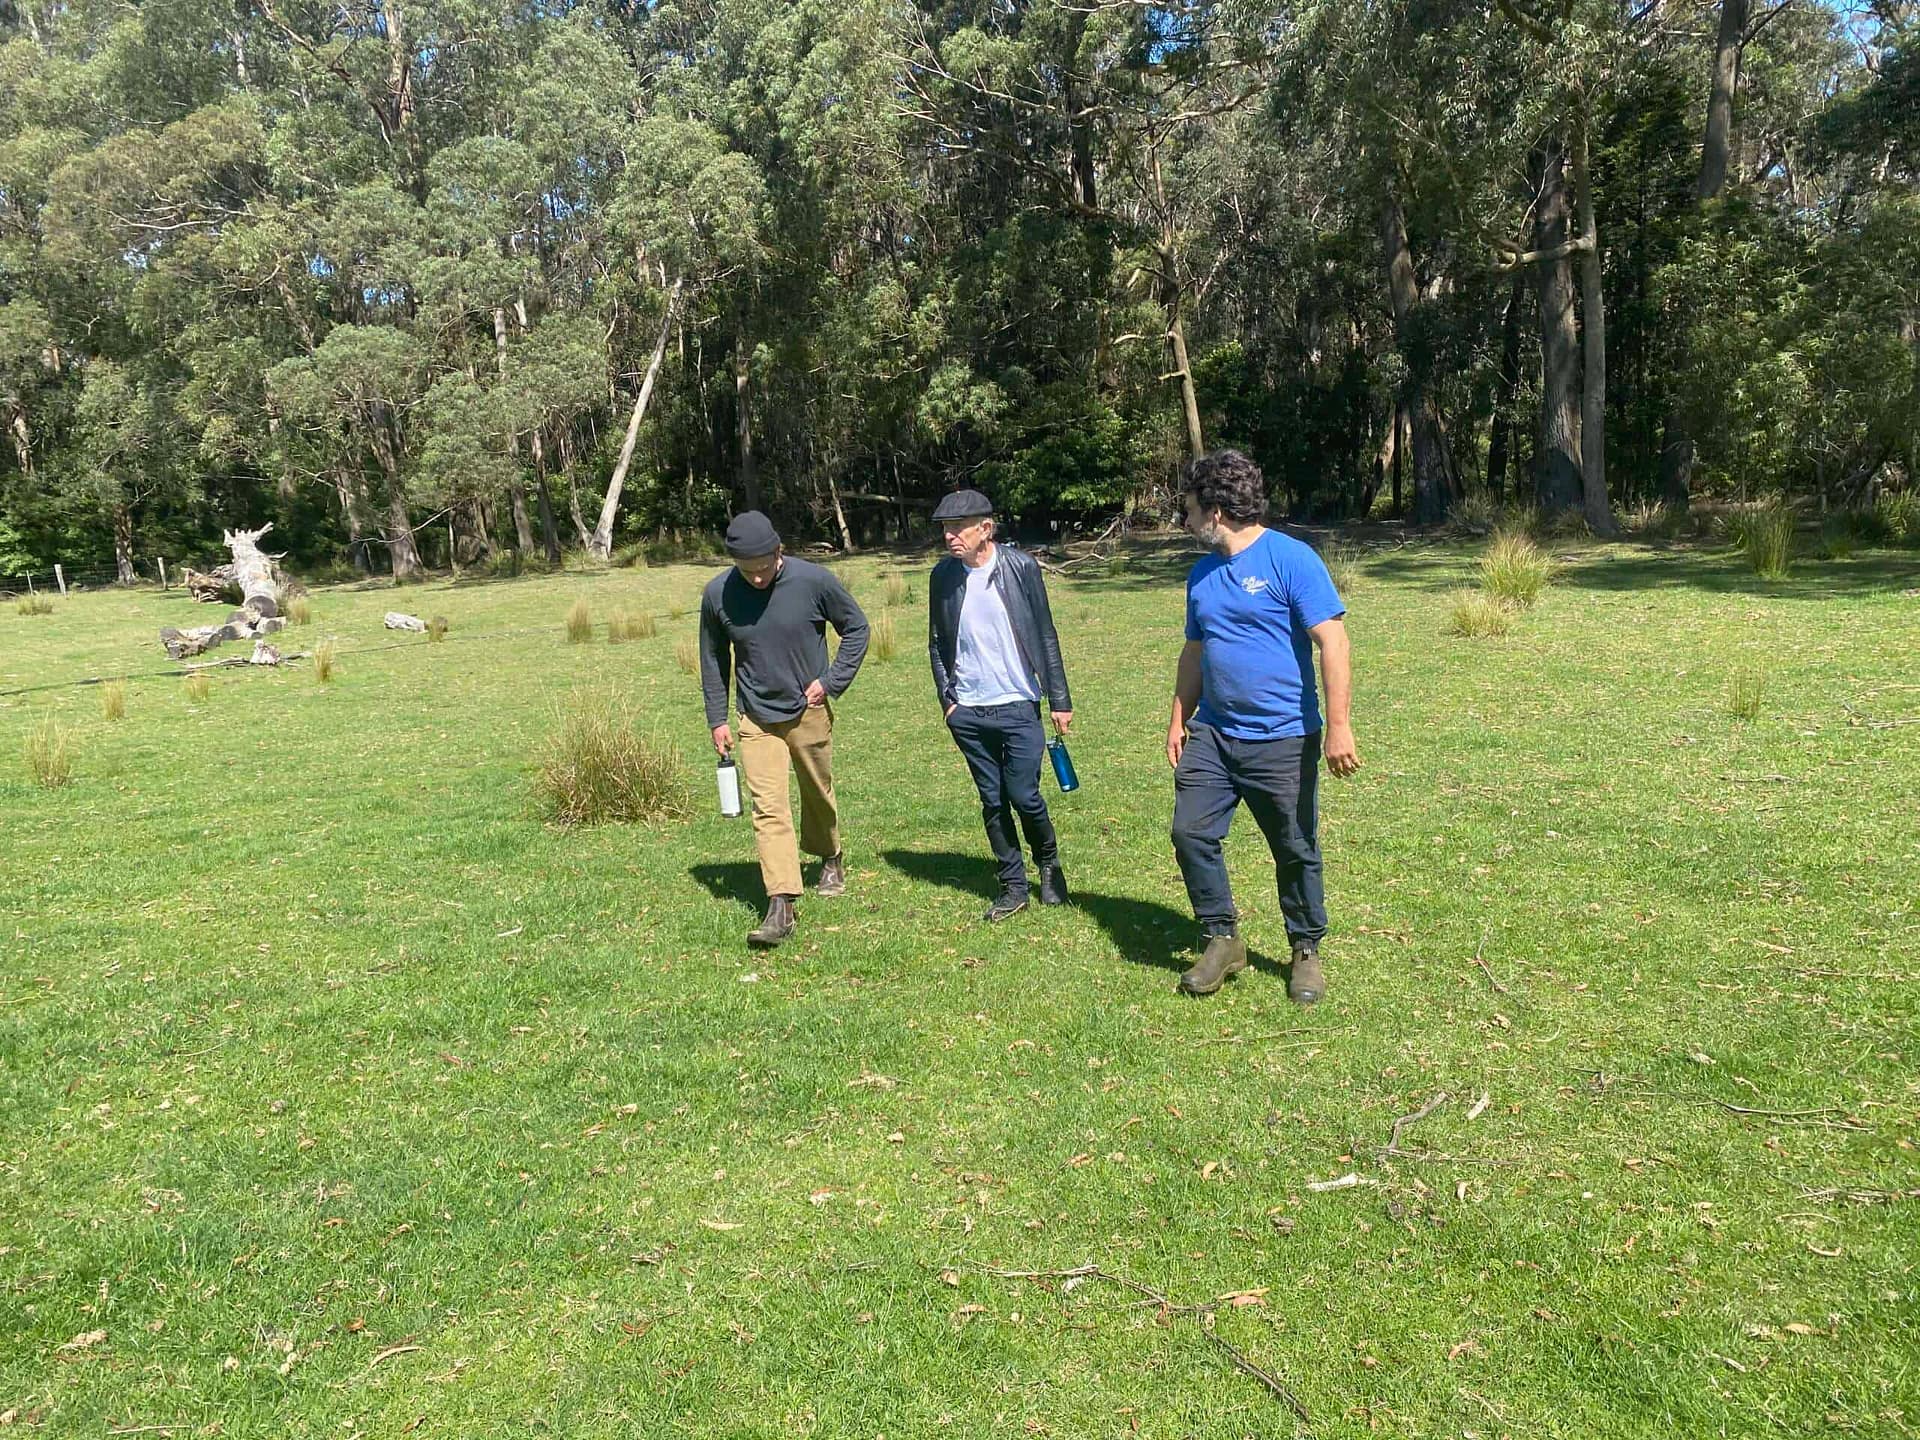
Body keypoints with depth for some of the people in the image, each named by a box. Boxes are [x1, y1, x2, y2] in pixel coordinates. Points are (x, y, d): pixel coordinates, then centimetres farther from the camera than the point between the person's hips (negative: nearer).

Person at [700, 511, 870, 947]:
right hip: (756, 719, 0)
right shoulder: (717, 594, -10)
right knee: (768, 808, -9)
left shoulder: (814, 580, -16)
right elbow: (713, 659, 5)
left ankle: (831, 858, 46)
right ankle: (781, 906, -10)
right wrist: (717, 719, 4)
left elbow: (856, 628, -1)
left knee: (818, 794, 18)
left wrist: (831, 681, -10)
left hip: (809, 712, 0)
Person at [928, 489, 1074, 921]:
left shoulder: (1021, 566, -6)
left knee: (1023, 795, -6)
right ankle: (1013, 887, 22)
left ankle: (1048, 862, 24)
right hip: (968, 711, 3)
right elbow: (937, 644, 10)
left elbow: (1045, 636, -1)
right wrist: (946, 700, 4)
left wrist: (1060, 699, -1)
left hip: (1018, 706, -3)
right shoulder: (943, 576, 1)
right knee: (992, 802, 9)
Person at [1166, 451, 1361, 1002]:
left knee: (1296, 852, 6)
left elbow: (1332, 644, -15)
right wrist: (1179, 720, 15)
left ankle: (1306, 951, 26)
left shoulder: (1291, 559, -11)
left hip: (1283, 740, -6)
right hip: (1212, 734, 6)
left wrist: (1338, 727, -20)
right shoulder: (1202, 574, 10)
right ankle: (1222, 938, 17)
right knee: (1191, 833, -1)